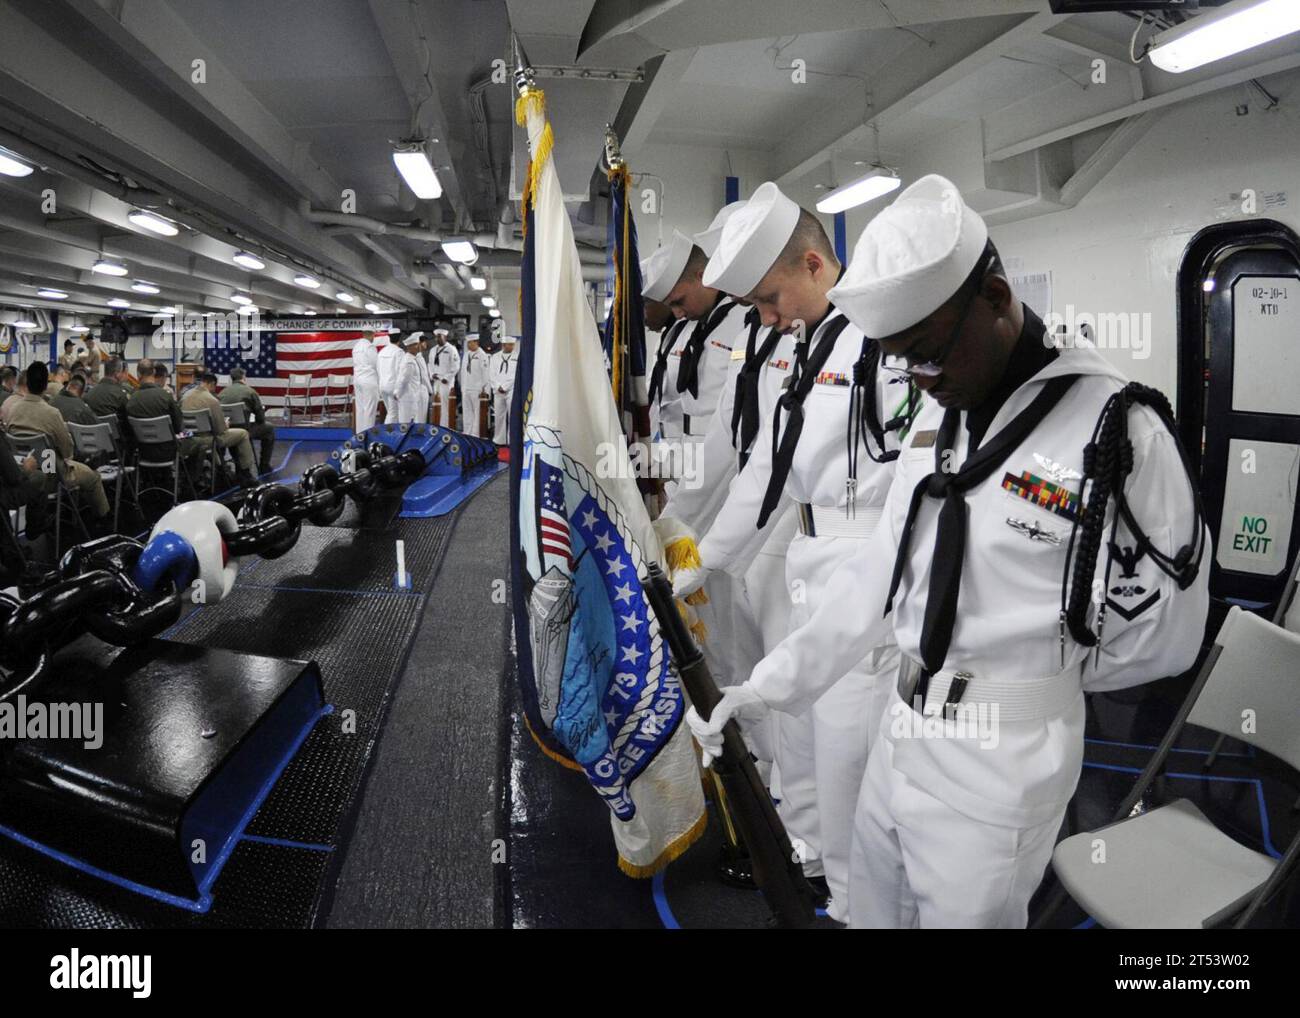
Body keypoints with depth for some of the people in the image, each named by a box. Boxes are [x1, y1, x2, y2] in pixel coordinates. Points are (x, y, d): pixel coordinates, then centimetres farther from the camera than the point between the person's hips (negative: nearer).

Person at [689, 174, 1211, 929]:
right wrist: (766, 687, 4)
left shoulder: (1116, 427, -17)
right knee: (872, 907, 22)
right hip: (900, 738, 7)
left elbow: (1164, 637, -10)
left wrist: (1028, 673, 0)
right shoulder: (934, 424, 6)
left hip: (1002, 763, -7)